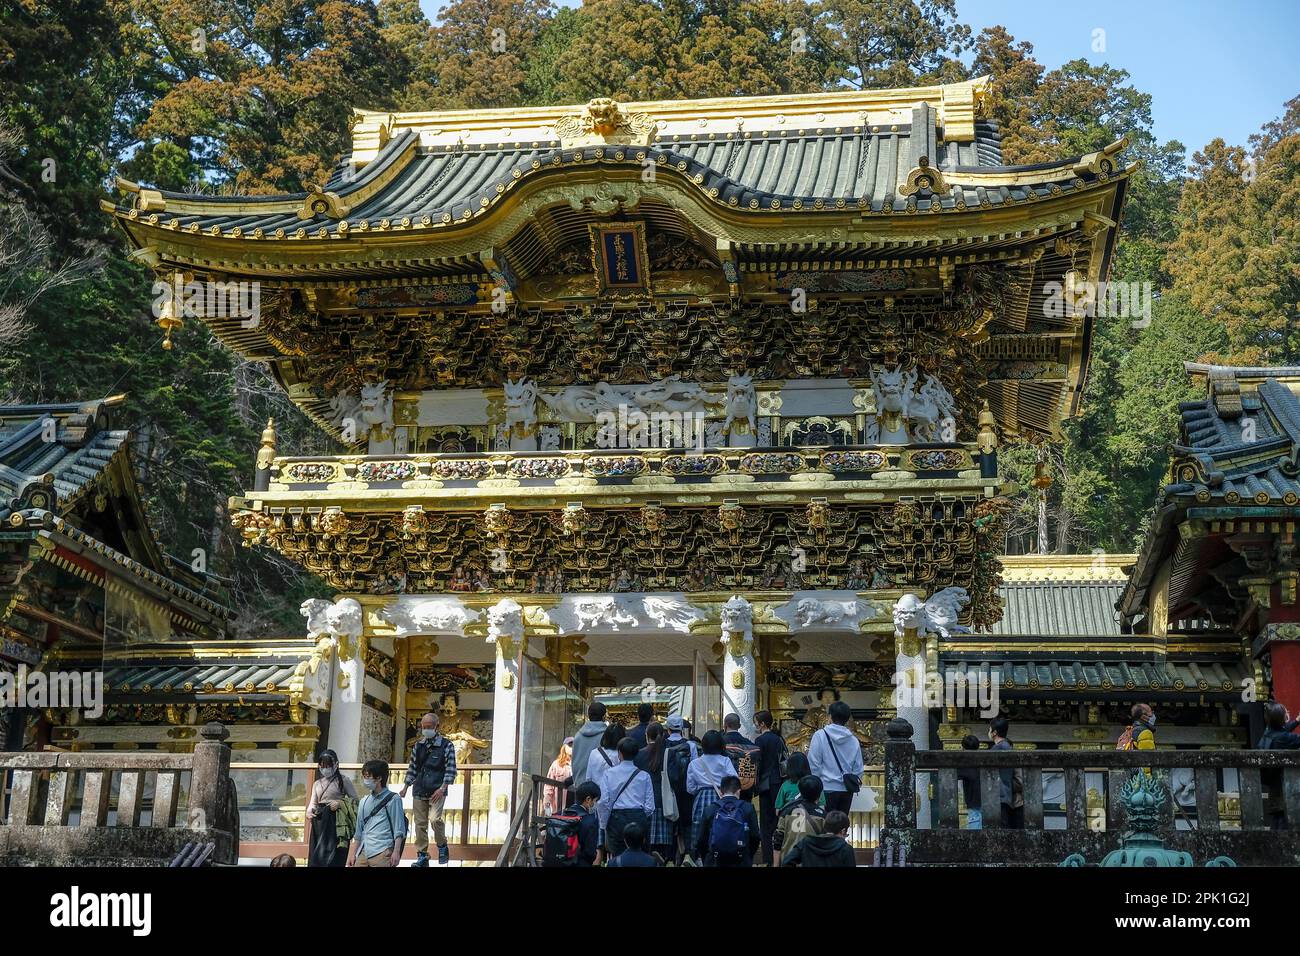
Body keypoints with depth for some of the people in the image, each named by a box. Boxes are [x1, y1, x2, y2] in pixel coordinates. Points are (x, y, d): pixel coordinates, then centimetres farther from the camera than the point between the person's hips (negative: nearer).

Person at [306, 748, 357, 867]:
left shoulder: (343, 780, 3)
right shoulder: (317, 784, 18)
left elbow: (355, 799, 0)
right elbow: (313, 803, 15)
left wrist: (340, 803, -14)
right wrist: (309, 811, -6)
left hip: (336, 821, -5)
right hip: (319, 822, 5)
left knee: (333, 856, -11)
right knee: (316, 856, 1)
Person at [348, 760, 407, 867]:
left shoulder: (392, 799, 0)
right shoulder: (364, 801, 18)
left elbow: (399, 830, -4)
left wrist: (396, 852, -12)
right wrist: (353, 853, 17)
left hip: (383, 852, -6)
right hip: (363, 852, 6)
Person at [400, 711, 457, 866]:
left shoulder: (446, 745, -3)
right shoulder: (418, 746, 11)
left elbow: (451, 769, -6)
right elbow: (412, 768, 16)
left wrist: (442, 788, -16)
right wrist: (405, 787, 10)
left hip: (437, 792, -5)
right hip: (419, 792, 5)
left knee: (435, 818, -21)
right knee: (420, 824, 4)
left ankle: (442, 846, 3)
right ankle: (422, 856, 13)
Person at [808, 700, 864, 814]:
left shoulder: (820, 736, -8)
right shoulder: (854, 740, 3)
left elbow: (814, 764, -9)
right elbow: (858, 768, 8)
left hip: (827, 788, -4)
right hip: (847, 790, 4)